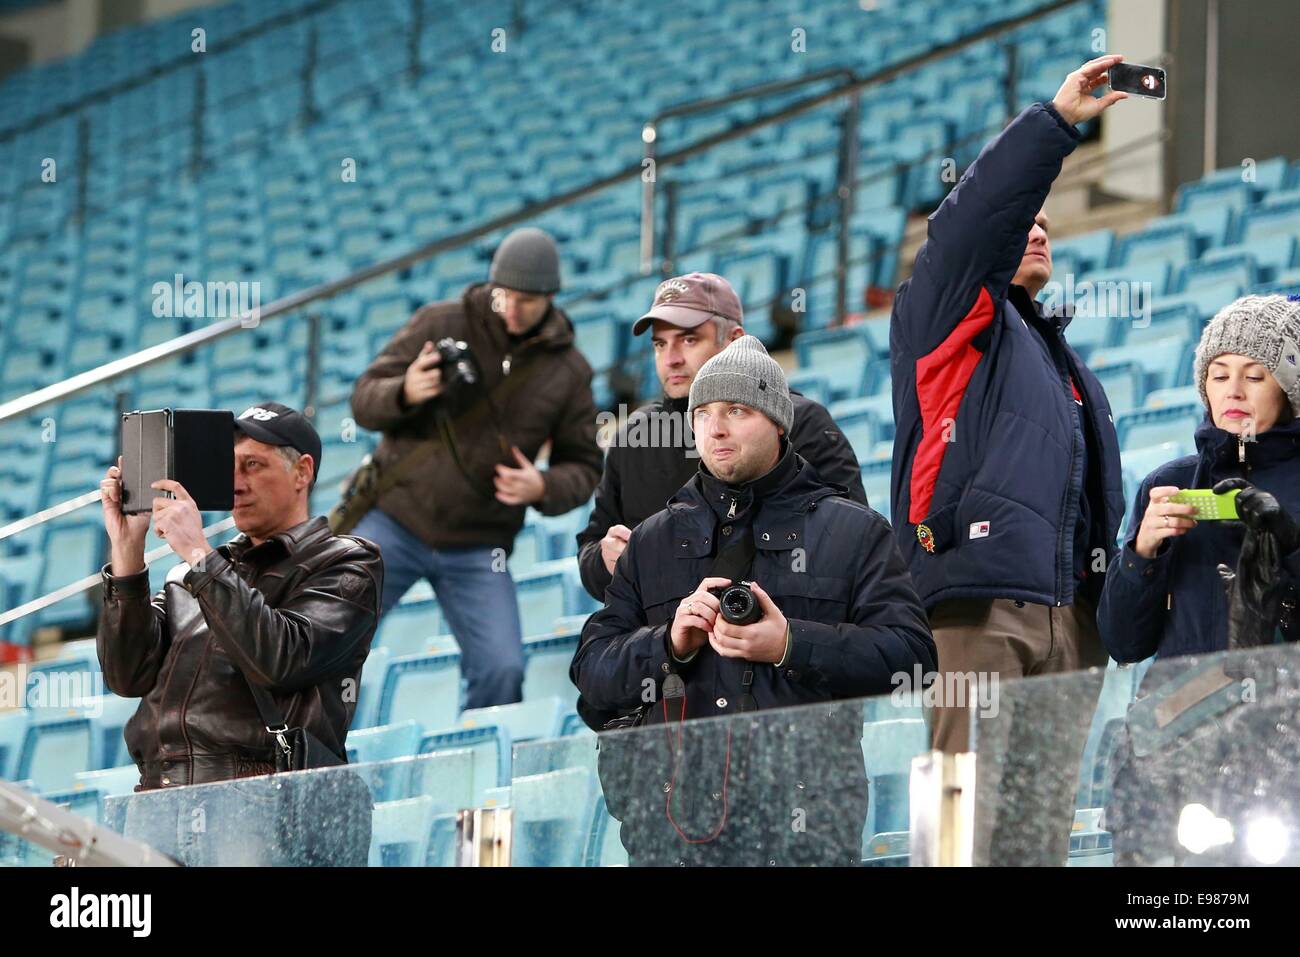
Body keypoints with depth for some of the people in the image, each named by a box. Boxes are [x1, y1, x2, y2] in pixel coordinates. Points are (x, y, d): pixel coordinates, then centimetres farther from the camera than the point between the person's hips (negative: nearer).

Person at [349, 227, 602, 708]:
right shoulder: (440, 323, -3)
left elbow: (582, 466, 9)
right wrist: (405, 393, -25)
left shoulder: (568, 372, 2)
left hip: (477, 549, 1)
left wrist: (544, 488, -14)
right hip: (394, 523, -1)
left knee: (501, 670, -10)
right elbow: (364, 400, -1)